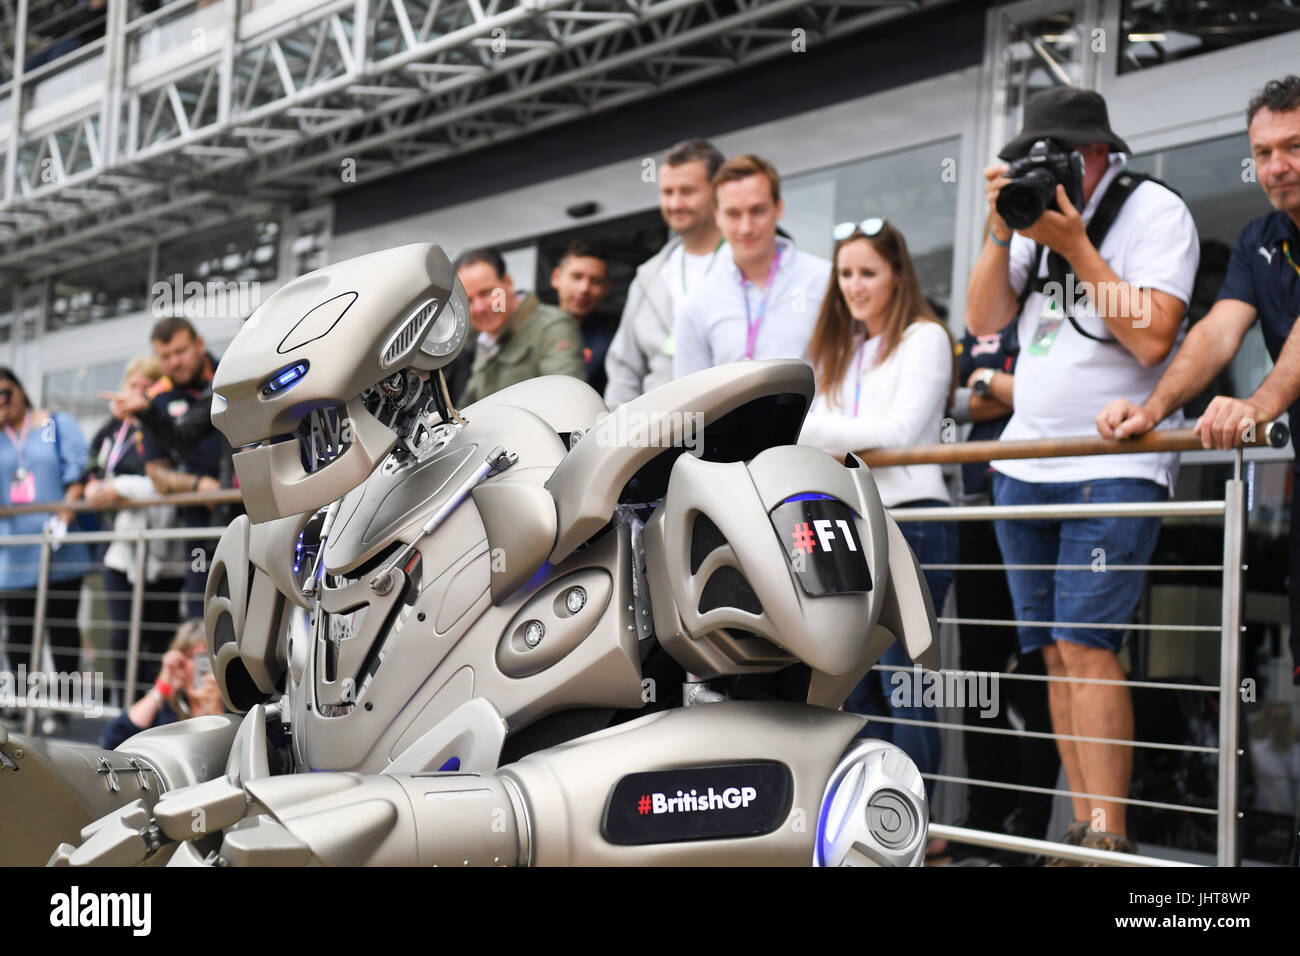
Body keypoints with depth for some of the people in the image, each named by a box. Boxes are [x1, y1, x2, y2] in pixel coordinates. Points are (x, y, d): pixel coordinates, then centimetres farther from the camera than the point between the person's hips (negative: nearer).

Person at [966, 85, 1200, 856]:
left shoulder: (1155, 211, -4)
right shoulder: (1036, 213, 14)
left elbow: (1151, 338, -15)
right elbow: (983, 321, 9)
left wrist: (1075, 246, -15)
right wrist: (1000, 233, -4)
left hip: (1115, 468, -6)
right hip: (1025, 467, 6)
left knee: (1087, 646, -15)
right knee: (1055, 653, 5)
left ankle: (1107, 836, -12)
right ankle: (1084, 832, 10)